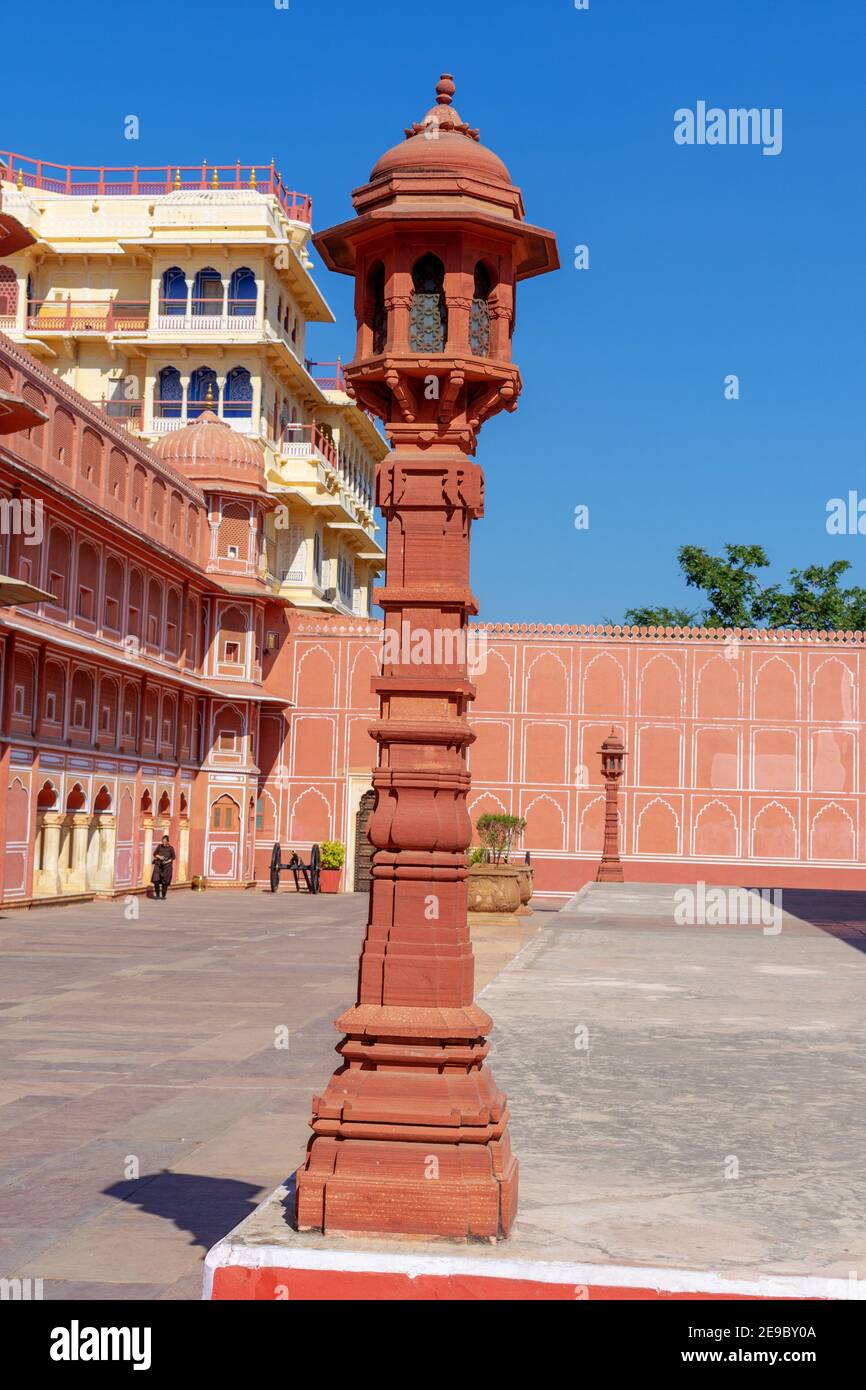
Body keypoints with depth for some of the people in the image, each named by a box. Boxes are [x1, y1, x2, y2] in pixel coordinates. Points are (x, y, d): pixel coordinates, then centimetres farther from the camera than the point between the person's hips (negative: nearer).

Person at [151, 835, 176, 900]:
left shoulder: (170, 848, -6)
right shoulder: (159, 846, -2)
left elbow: (173, 857, 2)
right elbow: (154, 854, 5)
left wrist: (167, 861, -12)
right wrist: (159, 857, -14)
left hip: (167, 866, -1)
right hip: (158, 865, 1)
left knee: (165, 882, 0)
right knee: (156, 880, -9)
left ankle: (163, 896, 13)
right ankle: (157, 895, 5)